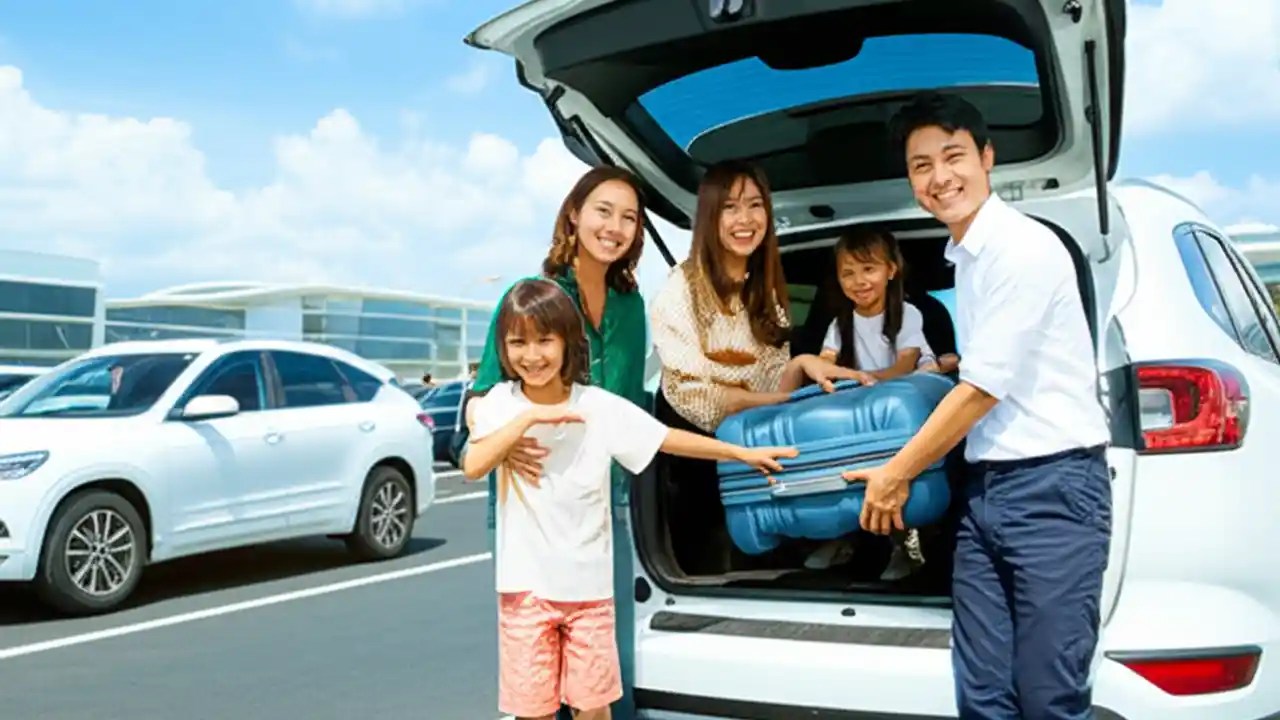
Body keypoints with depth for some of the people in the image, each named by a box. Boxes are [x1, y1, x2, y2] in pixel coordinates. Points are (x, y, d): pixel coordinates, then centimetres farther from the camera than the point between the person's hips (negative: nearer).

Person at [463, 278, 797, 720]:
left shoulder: (600, 406, -7)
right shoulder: (501, 401, -5)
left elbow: (669, 439, -3)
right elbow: (473, 467, -19)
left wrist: (743, 454, -4)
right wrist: (529, 418, -22)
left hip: (588, 582, 0)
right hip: (526, 583, 0)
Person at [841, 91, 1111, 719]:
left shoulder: (1024, 248, -12)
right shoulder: (965, 256, 14)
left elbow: (983, 389, -12)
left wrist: (895, 474, -3)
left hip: (1052, 485, -8)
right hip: (984, 487, 8)